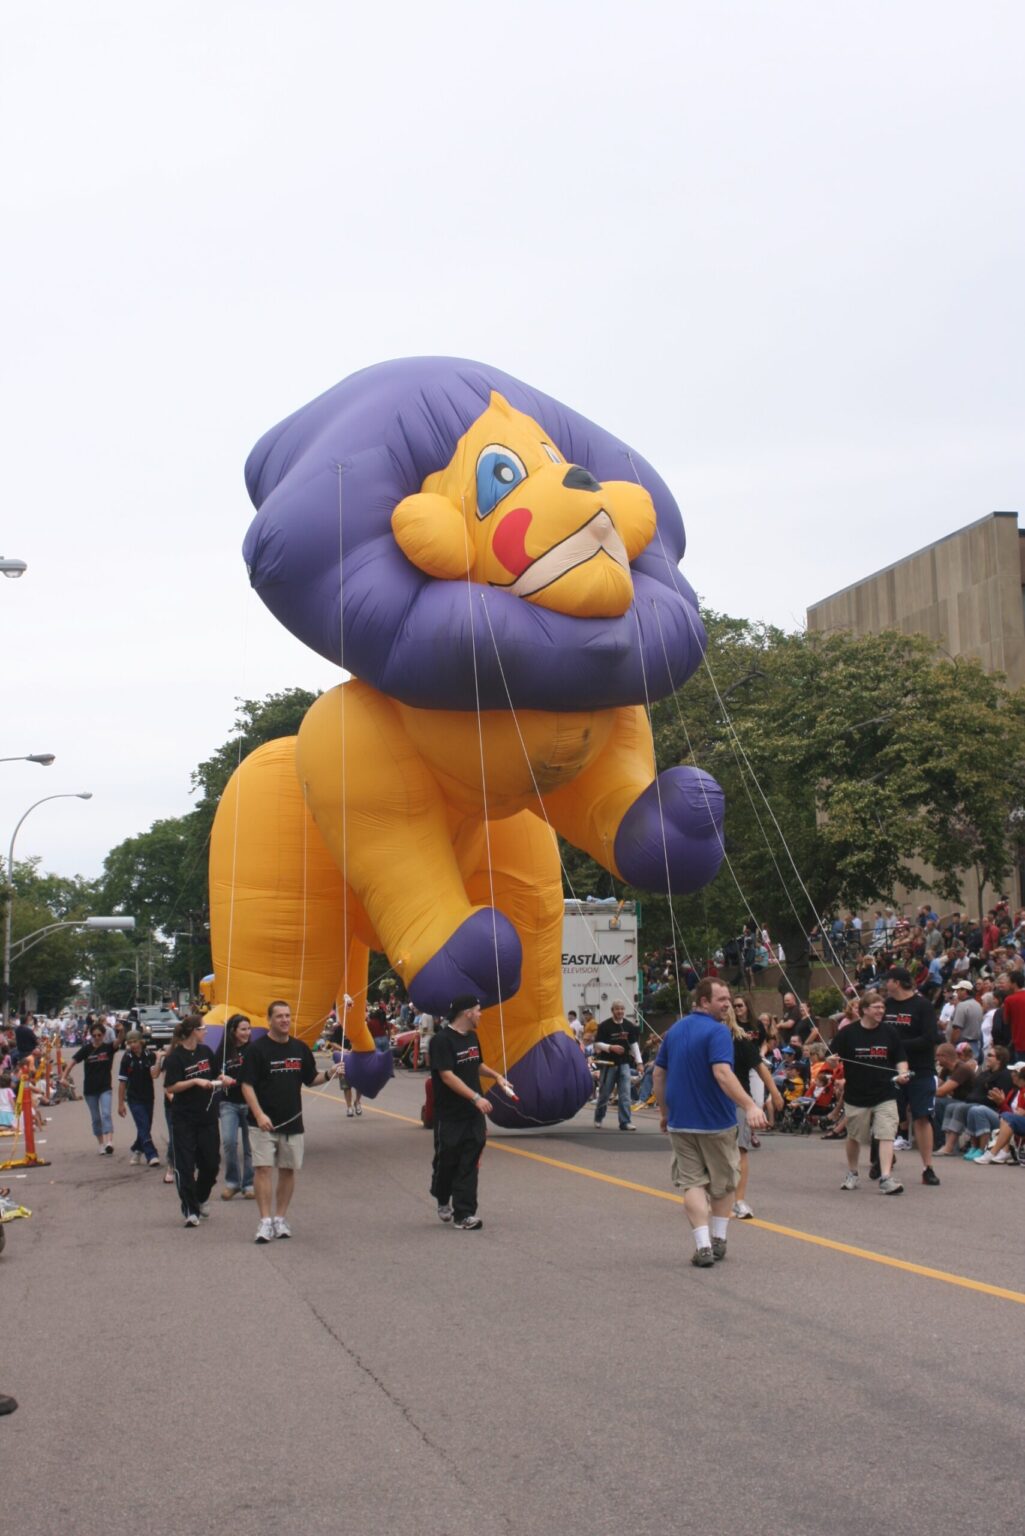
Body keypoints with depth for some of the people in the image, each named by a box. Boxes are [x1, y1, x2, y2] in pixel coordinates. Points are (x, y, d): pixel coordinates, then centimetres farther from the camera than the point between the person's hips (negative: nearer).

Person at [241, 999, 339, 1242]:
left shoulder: (300, 1048, 9)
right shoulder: (257, 1048, -6)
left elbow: (310, 1079, 17)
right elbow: (247, 1085, -9)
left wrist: (328, 1074, -4)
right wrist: (259, 1114, -19)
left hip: (293, 1121, 5)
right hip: (264, 1122, -4)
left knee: (288, 1170, 8)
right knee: (263, 1168, -10)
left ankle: (280, 1218, 18)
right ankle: (266, 1220, -6)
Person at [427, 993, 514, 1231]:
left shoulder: (472, 1037, 9)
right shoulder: (442, 1040, -16)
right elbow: (447, 1076, -23)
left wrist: (497, 1076, 15)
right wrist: (476, 1098, -27)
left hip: (473, 1114, 6)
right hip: (449, 1116, -6)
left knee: (468, 1166, 2)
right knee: (446, 1162, 9)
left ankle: (464, 1215, 3)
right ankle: (443, 1200, 35)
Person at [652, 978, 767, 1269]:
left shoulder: (674, 1030, 8)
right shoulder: (717, 1031, -15)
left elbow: (659, 1074, 12)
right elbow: (722, 1073, -28)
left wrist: (664, 1111, 21)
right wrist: (749, 1106, -34)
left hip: (680, 1122, 5)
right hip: (716, 1121, -5)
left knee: (692, 1182, 5)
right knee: (724, 1181, 15)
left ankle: (703, 1246, -6)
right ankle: (718, 1241, 21)